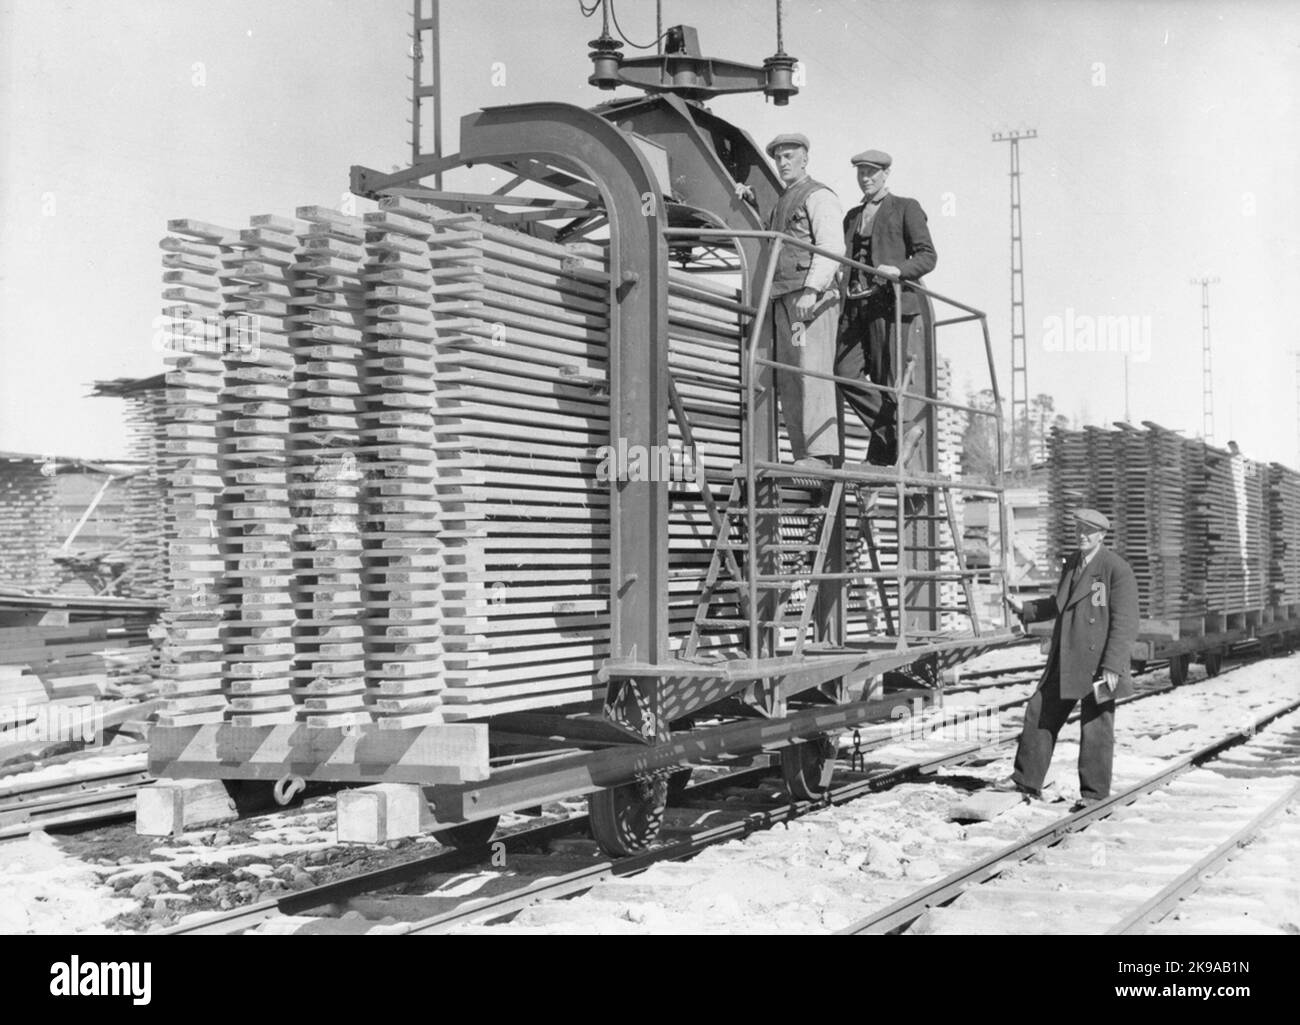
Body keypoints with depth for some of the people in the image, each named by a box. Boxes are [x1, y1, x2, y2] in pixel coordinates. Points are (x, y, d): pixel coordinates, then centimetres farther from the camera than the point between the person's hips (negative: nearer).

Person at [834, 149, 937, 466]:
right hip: (854, 306, 6)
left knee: (887, 383, -7)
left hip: (889, 303, -6)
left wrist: (898, 270, -20)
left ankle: (880, 459, 1)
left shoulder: (906, 208, 7)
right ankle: (905, 429, -1)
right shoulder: (852, 216, 24)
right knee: (846, 375, -11)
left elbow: (928, 256, -2)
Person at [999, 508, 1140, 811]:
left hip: (1098, 664, -8)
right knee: (1039, 714, 10)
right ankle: (1027, 780, 21)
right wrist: (1025, 609, 13)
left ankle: (1094, 793, 14)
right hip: (1065, 661, 8)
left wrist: (1112, 667, -21)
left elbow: (1125, 624, -16)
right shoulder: (1072, 563, 12)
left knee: (1096, 729, 1)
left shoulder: (1118, 570, -13)